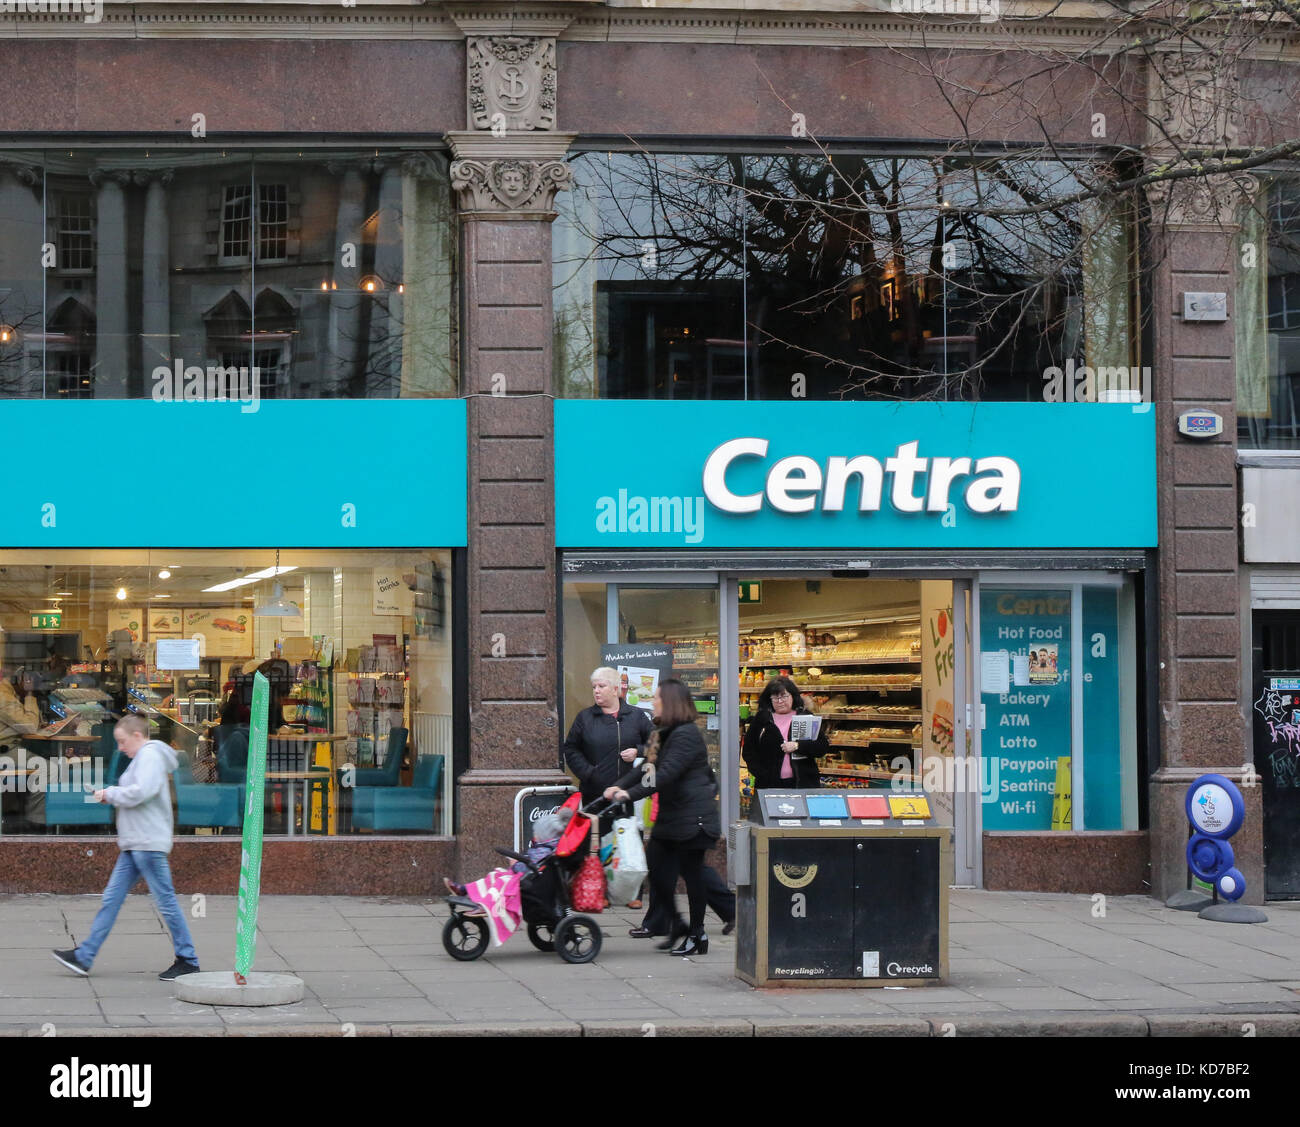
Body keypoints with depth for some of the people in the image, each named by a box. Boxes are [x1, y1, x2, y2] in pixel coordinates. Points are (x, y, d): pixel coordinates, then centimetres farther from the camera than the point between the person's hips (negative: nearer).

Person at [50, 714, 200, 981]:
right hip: (134, 845, 11)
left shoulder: (150, 755, -10)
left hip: (149, 844, -11)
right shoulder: (142, 758, 22)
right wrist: (112, 795, 8)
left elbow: (141, 792, -23)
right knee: (112, 899, 8)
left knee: (165, 900, -6)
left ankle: (187, 961, 0)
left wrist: (110, 794, -9)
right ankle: (84, 956, 9)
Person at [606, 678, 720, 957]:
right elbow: (647, 768, 13)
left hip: (692, 816, -10)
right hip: (671, 816, 10)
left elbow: (667, 775, -25)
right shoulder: (664, 733, 15)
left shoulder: (686, 735, -17)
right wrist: (619, 786, -2)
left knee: (691, 873, -1)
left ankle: (697, 935, 9)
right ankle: (677, 925, 18)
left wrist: (631, 794, -28)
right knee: (655, 868, 7)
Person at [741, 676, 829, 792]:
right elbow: (748, 752, 7)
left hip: (802, 783, 0)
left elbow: (823, 747, -1)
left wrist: (797, 746, -15)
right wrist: (761, 775, -5)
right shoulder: (761, 719, 8)